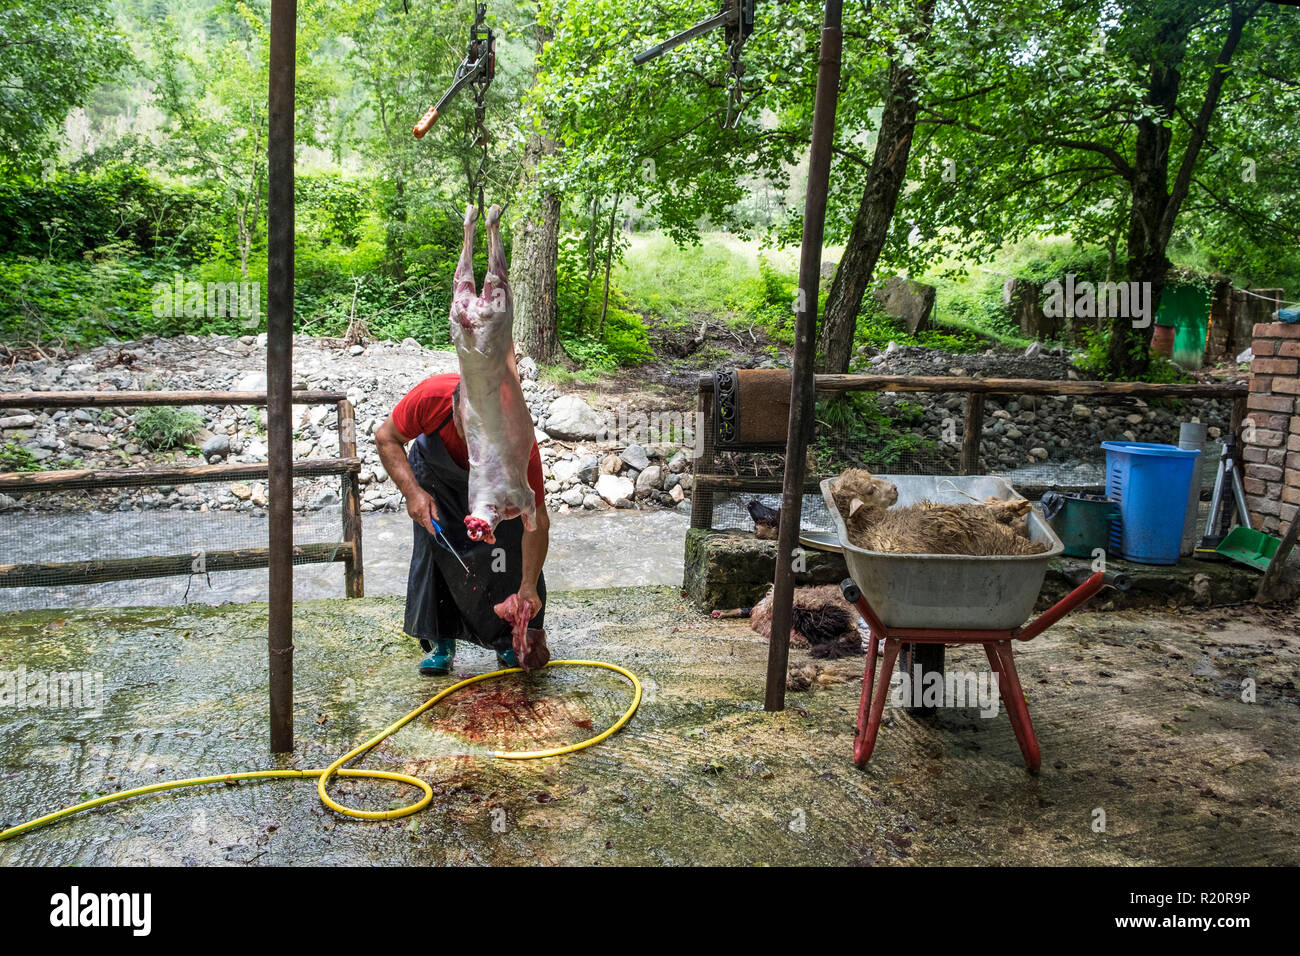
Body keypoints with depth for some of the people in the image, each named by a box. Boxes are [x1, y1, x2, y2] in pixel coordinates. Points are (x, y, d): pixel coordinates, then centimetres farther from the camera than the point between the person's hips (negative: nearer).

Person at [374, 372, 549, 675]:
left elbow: (536, 522, -35)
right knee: (434, 549, -10)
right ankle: (440, 642, 4)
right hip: (435, 472, 1)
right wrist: (412, 492, -34)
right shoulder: (431, 396, -40)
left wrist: (528, 587, -38)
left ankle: (509, 642, 7)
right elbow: (386, 438, -21)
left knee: (509, 554, -13)